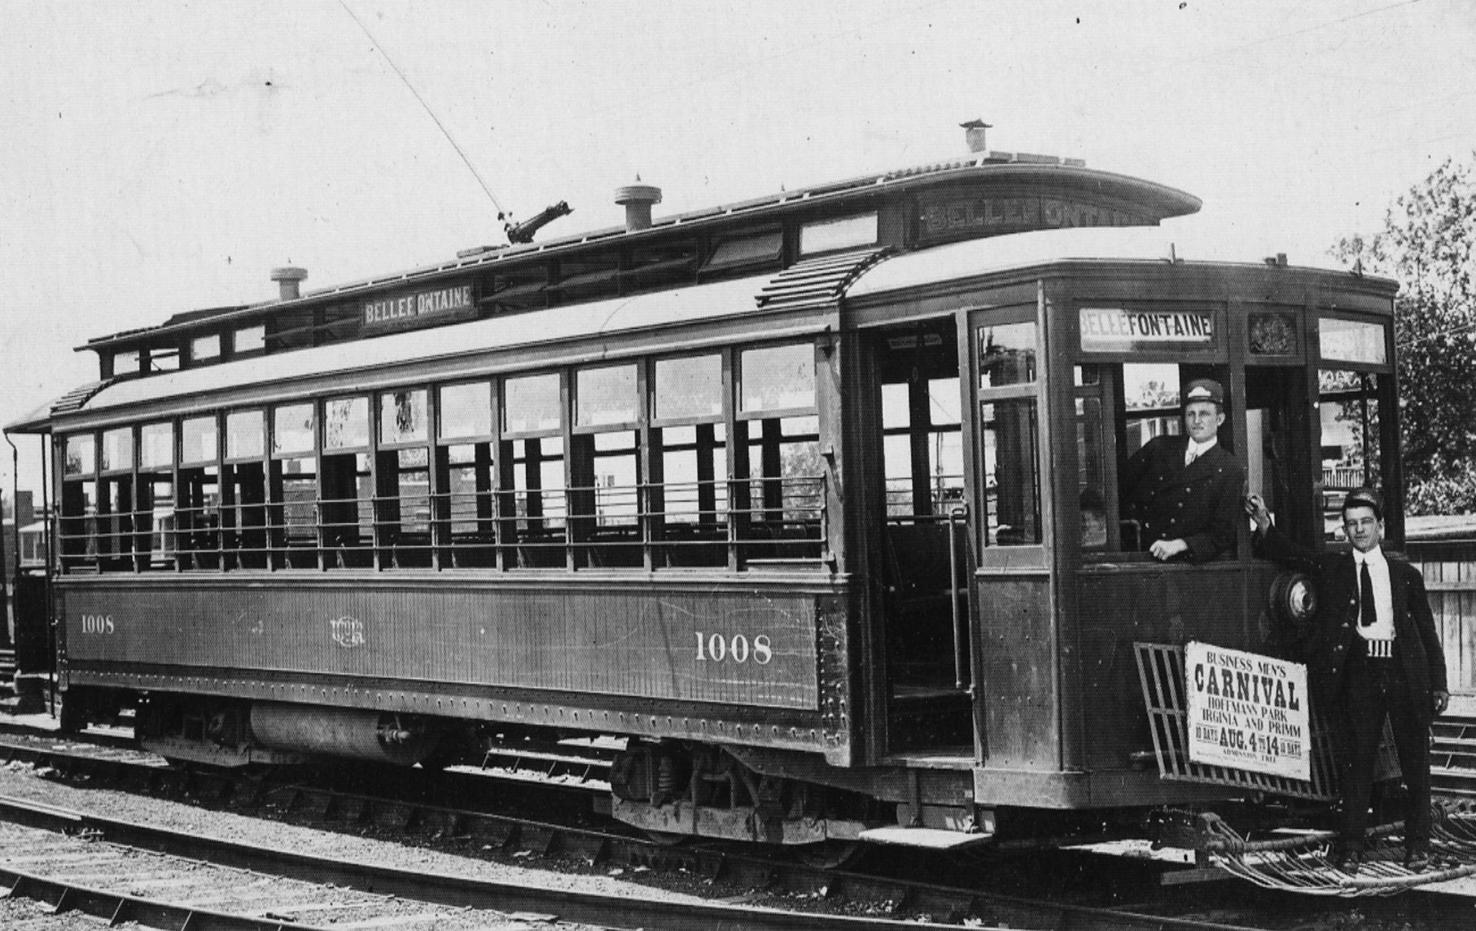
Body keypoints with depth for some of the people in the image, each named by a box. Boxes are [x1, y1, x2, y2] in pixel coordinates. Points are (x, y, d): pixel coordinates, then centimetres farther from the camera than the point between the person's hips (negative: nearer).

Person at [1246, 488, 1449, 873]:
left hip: (1405, 671, 1)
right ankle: (1351, 846, 5)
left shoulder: (1406, 575, 12)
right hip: (1359, 670, -1)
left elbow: (1427, 632, 12)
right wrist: (1264, 523, -16)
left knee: (1415, 761, 4)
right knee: (1357, 760, 0)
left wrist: (1438, 683, 6)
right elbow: (1288, 553, 2)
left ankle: (1417, 845, 15)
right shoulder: (1332, 568, 11)